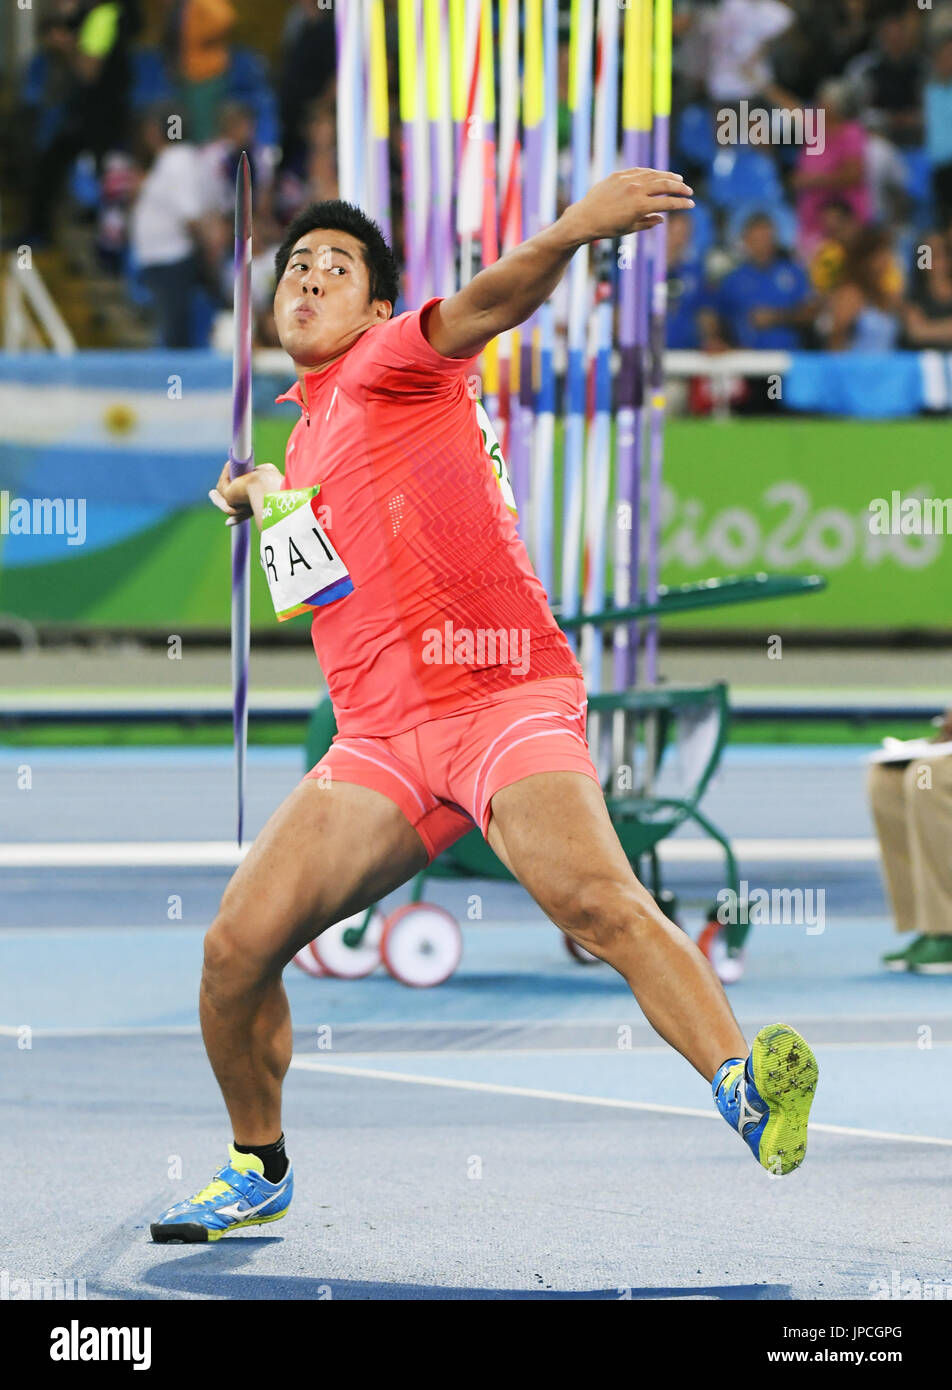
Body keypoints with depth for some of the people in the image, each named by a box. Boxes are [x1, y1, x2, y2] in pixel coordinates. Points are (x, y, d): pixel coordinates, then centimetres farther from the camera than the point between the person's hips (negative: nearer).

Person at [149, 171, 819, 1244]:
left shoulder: (388, 363, 3)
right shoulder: (305, 434, 24)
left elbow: (486, 304, -21)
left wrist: (572, 230, -40)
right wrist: (258, 492, 31)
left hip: (504, 701, -7)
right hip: (378, 742, 7)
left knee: (594, 896, -32)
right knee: (237, 948, -4)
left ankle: (744, 1087, -39)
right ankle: (258, 1169, 15)